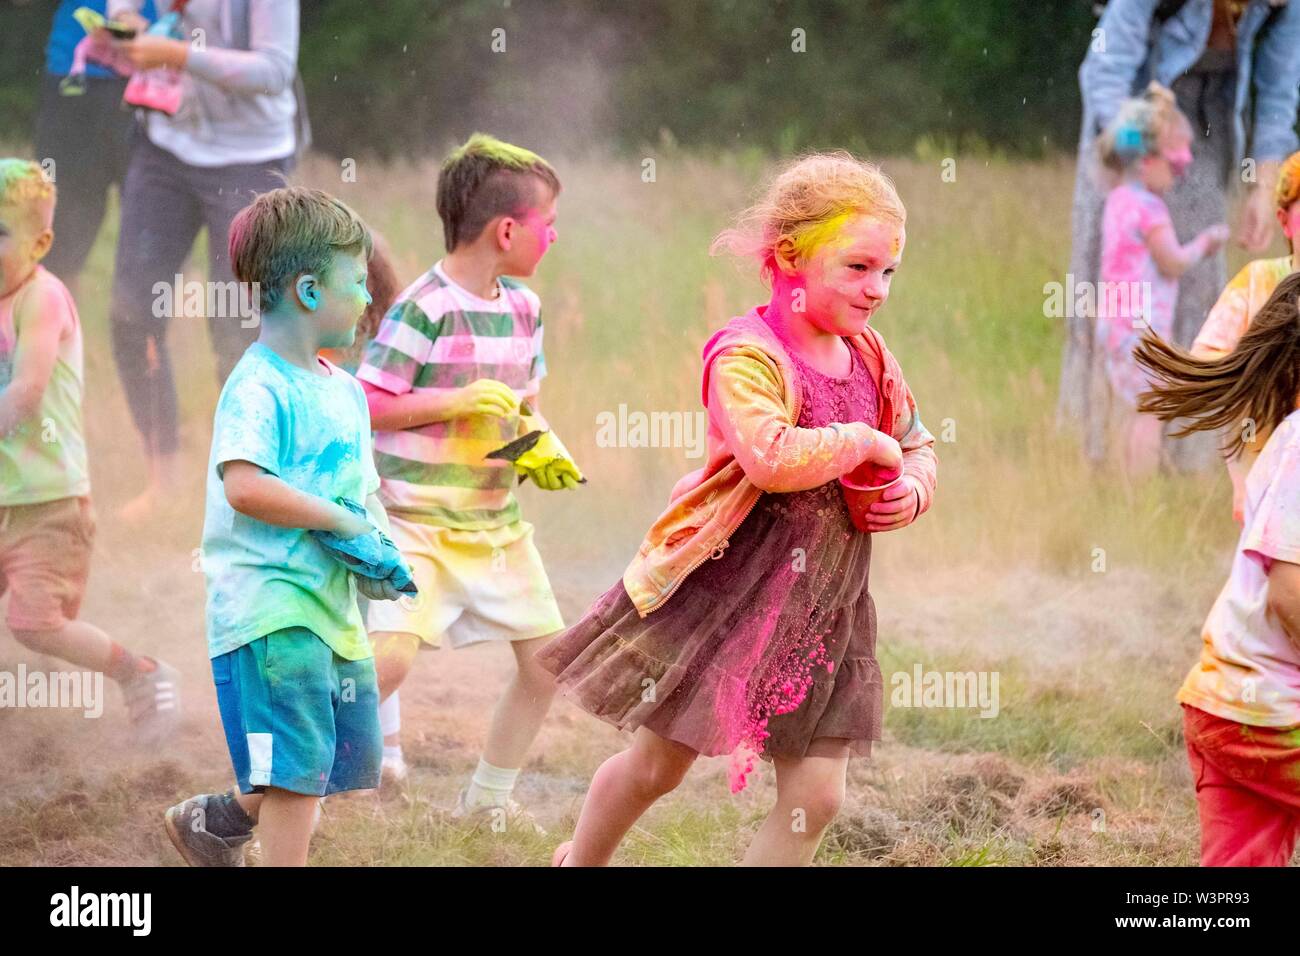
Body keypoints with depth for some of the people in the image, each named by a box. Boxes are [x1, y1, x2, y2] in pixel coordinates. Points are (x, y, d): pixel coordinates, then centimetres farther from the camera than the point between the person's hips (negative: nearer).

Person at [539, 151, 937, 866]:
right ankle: (580, 861, 37)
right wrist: (862, 441, -24)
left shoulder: (869, 356, 3)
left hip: (823, 605, 6)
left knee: (815, 796, 0)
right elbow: (771, 458, -39)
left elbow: (917, 447, 19)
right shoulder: (748, 356, -21)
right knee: (655, 766, 10)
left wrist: (912, 489, -4)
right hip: (729, 592, -6)